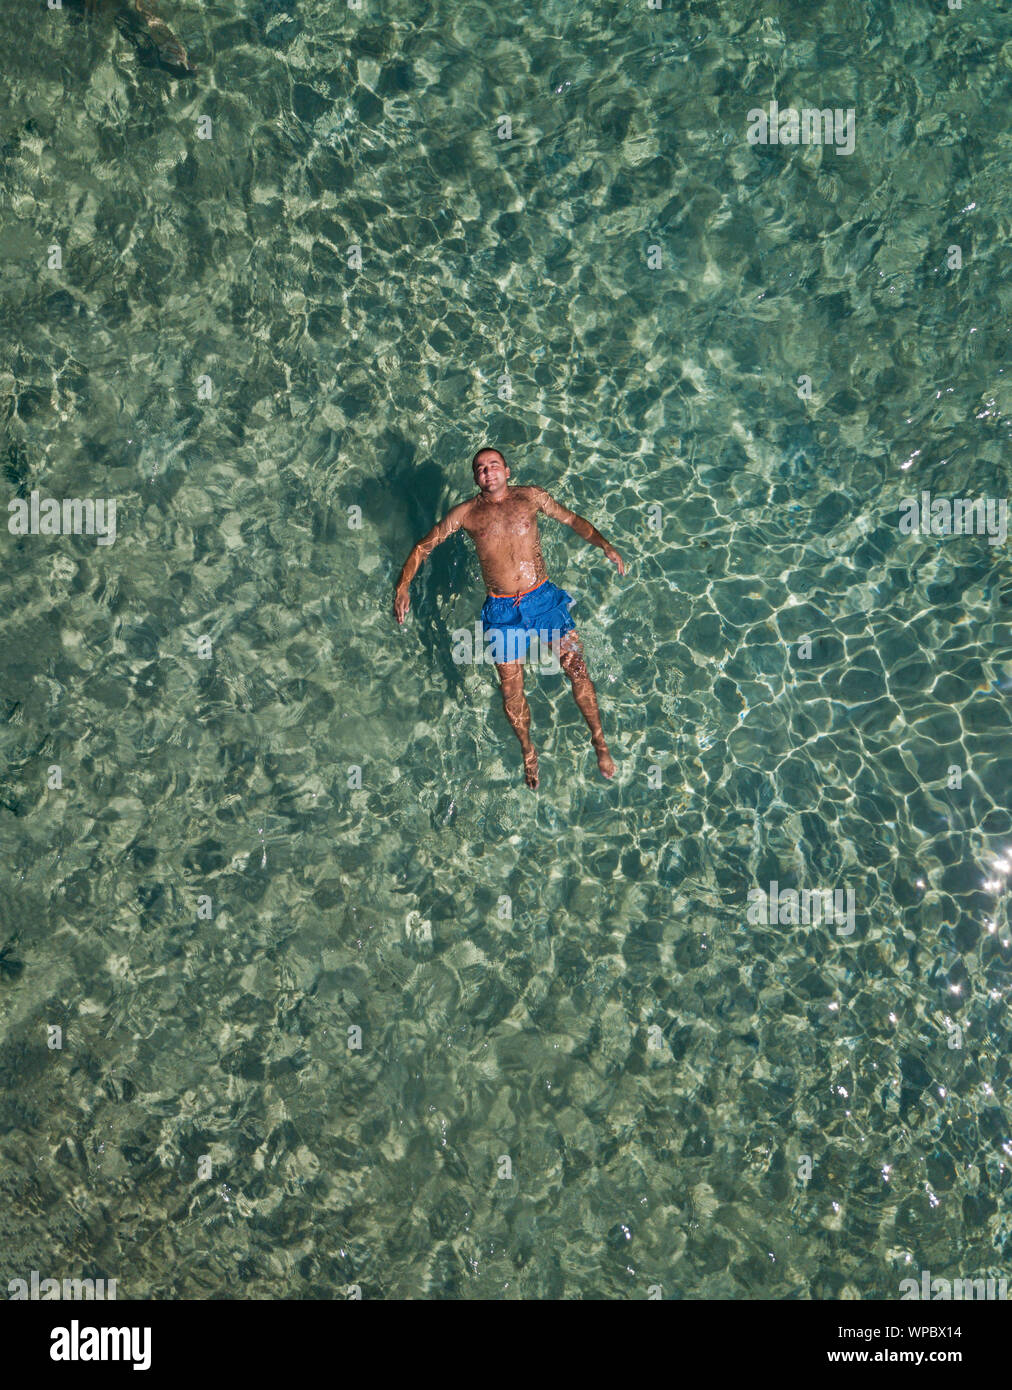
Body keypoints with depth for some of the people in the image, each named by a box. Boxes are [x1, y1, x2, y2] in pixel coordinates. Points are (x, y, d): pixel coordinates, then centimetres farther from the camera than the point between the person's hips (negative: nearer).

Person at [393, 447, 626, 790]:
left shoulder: (530, 497, 8)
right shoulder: (466, 513, 6)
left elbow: (572, 520, 14)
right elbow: (424, 546, 10)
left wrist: (604, 545, -2)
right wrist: (402, 585, -3)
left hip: (544, 598, 0)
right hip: (502, 609, 0)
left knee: (577, 668, -6)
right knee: (512, 690, 3)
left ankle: (599, 741, 12)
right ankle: (528, 751, 26)